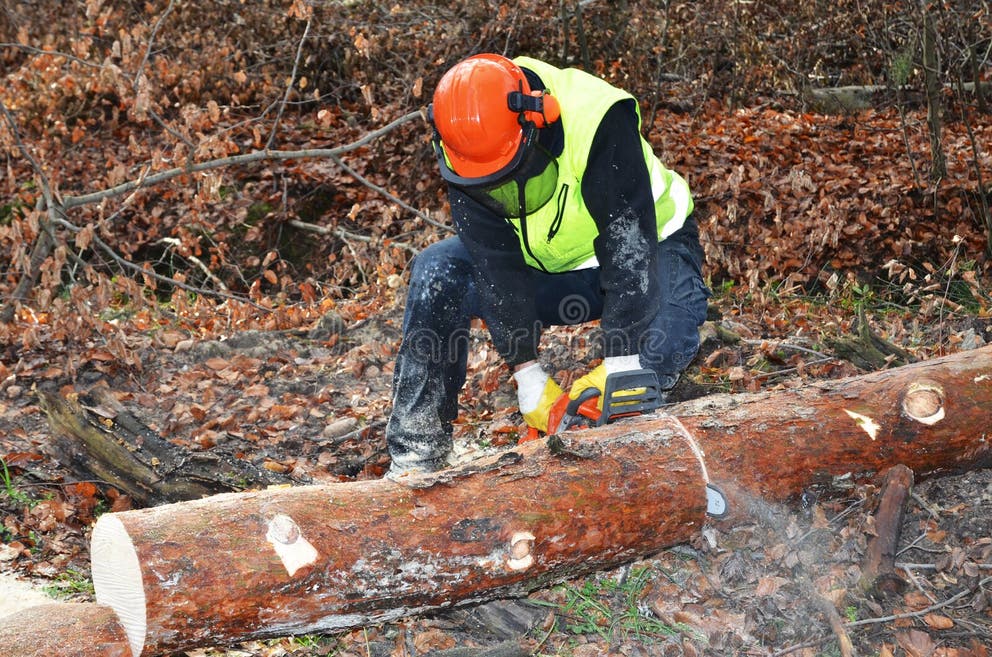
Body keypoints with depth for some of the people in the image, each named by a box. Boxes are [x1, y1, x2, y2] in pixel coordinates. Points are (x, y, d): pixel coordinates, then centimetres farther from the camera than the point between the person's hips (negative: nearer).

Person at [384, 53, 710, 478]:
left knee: (660, 345, -34)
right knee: (437, 272, -17)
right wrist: (528, 377, -27)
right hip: (543, 267, 4)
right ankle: (416, 455, -15)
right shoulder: (465, 152, -21)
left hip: (649, 248, -3)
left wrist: (621, 364, -42)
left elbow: (630, 244, -37)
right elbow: (497, 262, -22)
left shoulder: (600, 121, -34)